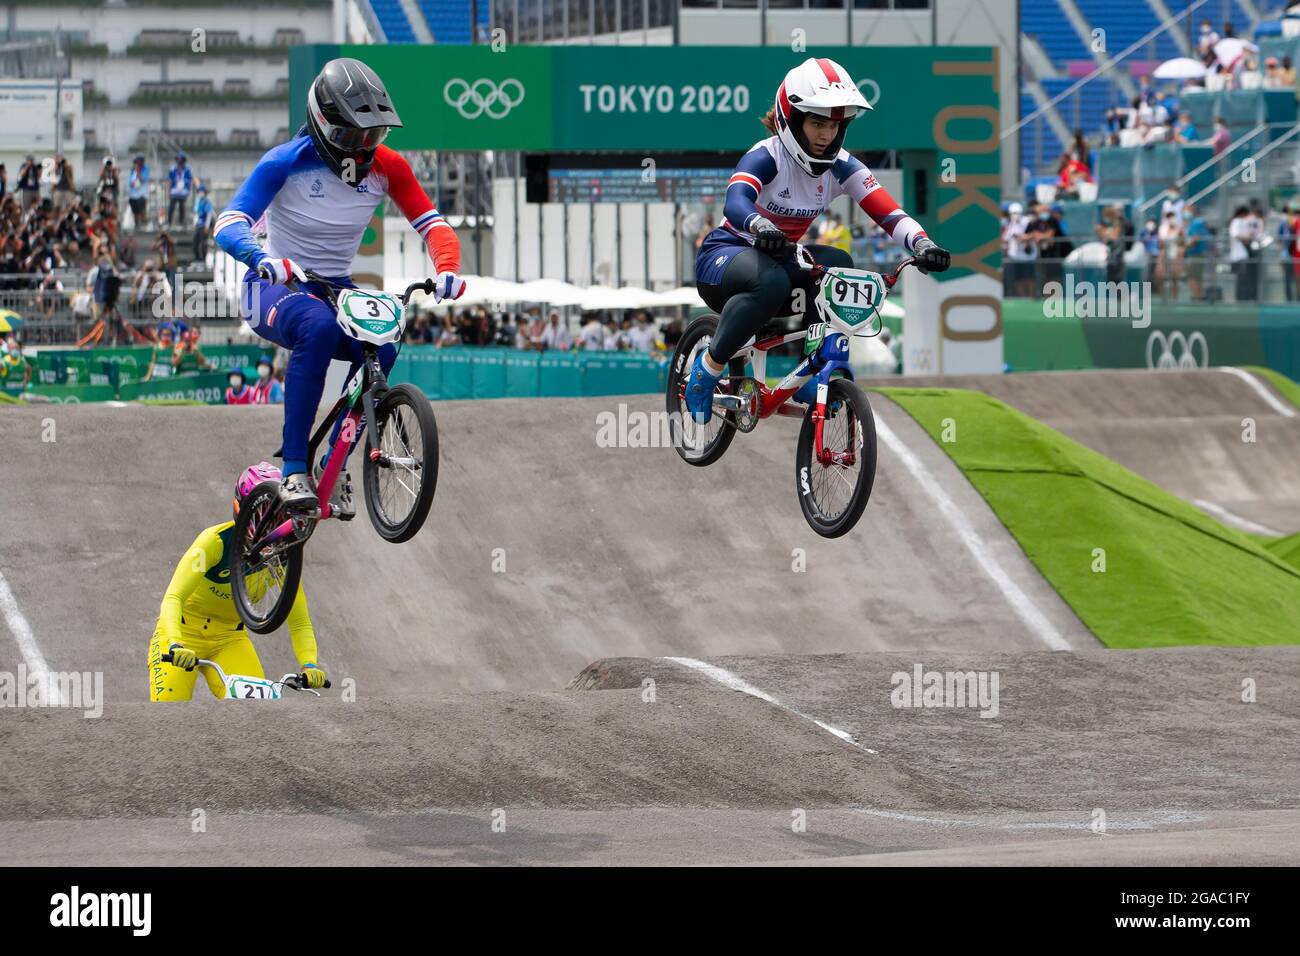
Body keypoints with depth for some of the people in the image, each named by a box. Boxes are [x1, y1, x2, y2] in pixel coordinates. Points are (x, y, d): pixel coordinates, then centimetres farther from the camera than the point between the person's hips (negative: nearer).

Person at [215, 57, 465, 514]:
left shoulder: (385, 166, -4)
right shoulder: (286, 163, -16)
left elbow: (433, 225, -7)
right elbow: (229, 225, -24)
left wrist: (447, 269, -30)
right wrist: (262, 258, -47)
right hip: (276, 287, -4)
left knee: (384, 347, -28)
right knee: (320, 329, -39)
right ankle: (294, 470, -35)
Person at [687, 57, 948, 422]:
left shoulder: (840, 166, -6)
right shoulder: (767, 157, -22)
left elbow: (889, 213, -16)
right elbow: (735, 201, -42)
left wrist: (923, 245, -37)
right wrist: (762, 228, -65)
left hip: (780, 258, 5)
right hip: (724, 255, -5)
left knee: (837, 265, -25)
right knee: (771, 281, -39)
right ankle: (709, 365, -19)